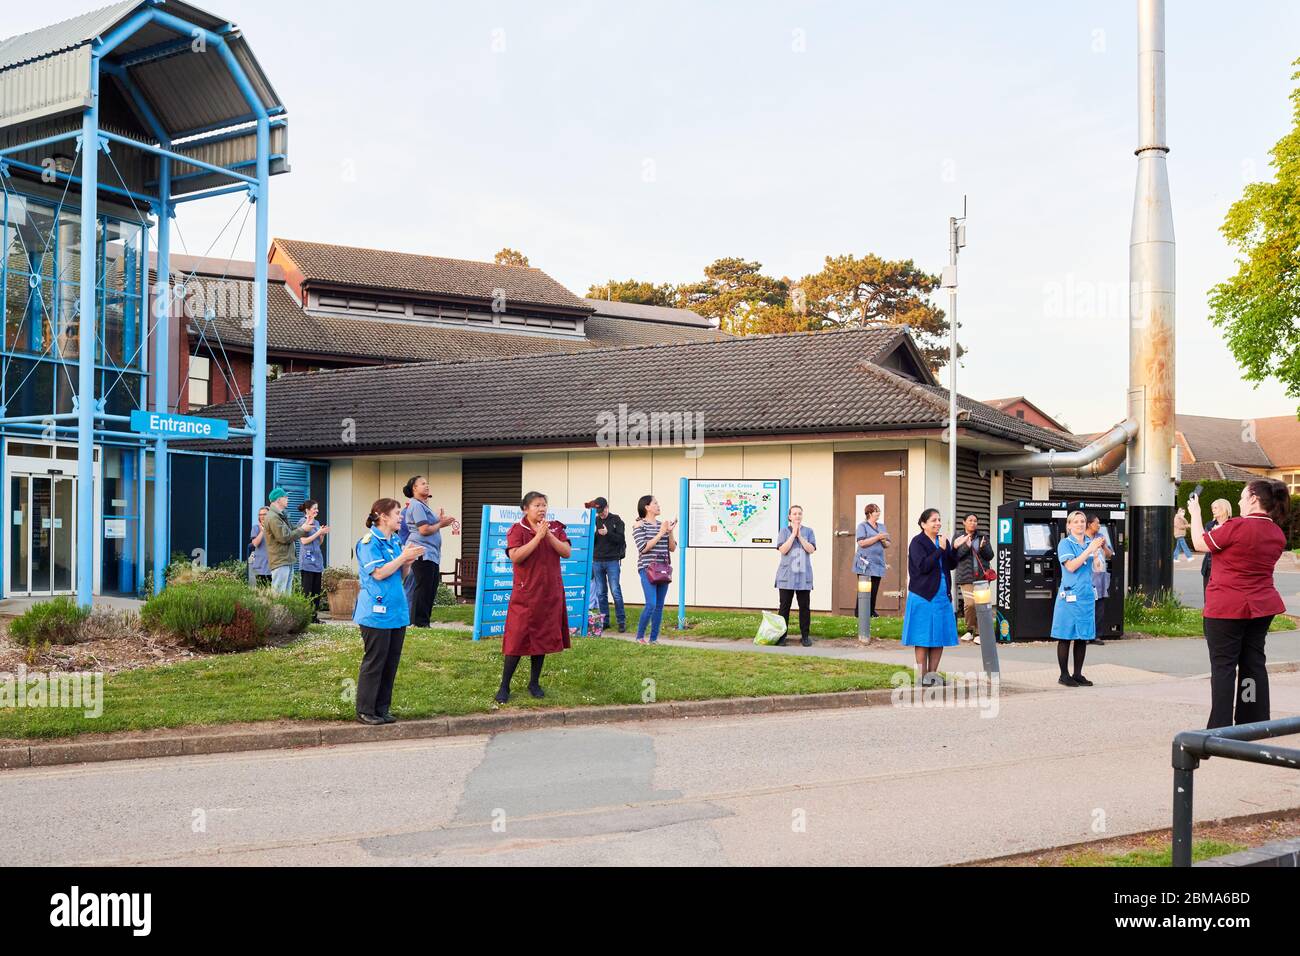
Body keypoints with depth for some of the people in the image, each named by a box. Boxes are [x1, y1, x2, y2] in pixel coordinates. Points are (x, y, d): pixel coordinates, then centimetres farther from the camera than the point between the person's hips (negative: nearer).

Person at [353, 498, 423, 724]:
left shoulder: (395, 541, 13)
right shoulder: (369, 542, -11)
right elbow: (379, 573, -18)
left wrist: (409, 561, -2)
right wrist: (404, 556, -15)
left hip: (396, 611, 8)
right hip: (376, 612, -8)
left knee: (391, 662, 10)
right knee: (374, 662, -2)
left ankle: (382, 709, 19)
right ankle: (365, 711, 7)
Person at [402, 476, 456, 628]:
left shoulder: (423, 505, 22)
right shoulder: (416, 505, -10)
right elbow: (424, 530, -18)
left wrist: (440, 520, 7)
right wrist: (441, 524, -6)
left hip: (431, 554, 10)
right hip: (422, 552, -10)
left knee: (431, 588, 11)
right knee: (423, 588, -8)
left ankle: (423, 621, 16)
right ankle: (419, 622, -3)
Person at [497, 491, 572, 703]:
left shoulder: (555, 528, 7)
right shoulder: (517, 530, -5)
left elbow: (567, 552, -4)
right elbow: (515, 557, -19)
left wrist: (549, 535, -16)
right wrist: (538, 537, -21)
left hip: (550, 593, 4)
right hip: (525, 592, -4)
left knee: (543, 637, 9)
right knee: (517, 638, -4)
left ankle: (534, 683, 21)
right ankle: (504, 687, 3)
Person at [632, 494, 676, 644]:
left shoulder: (662, 524, 13)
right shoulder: (639, 525, -3)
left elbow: (672, 548, 13)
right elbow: (643, 548, -13)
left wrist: (670, 532, -3)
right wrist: (661, 533, -13)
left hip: (663, 570, 6)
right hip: (647, 569, -6)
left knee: (660, 606, 5)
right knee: (651, 604, -15)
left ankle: (654, 638, 12)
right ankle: (640, 637, 0)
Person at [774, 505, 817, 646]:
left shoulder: (808, 531, 8)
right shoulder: (784, 531, 5)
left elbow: (811, 549, -5)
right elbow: (783, 550, -8)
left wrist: (800, 536, -9)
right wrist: (793, 534, -9)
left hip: (804, 575, 1)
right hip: (787, 575, -1)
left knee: (804, 606, 2)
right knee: (785, 606, 1)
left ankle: (805, 636, 9)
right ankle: (782, 636, 6)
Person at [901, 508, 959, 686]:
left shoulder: (943, 541, 12)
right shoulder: (917, 542, -7)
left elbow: (952, 565, 9)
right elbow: (923, 566, -18)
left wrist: (954, 548, -7)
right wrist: (940, 550, -18)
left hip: (942, 595, 7)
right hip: (923, 595, -6)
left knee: (940, 635, 8)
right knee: (923, 637, -1)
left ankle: (933, 673, 17)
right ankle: (923, 675, 6)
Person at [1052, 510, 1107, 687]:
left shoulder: (1090, 541, 10)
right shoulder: (1065, 543, -5)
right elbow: (1071, 566, -15)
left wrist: (1103, 547, -5)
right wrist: (1090, 550, -17)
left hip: (1087, 595, 6)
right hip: (1070, 595, -6)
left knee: (1083, 636, 9)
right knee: (1066, 636, 0)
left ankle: (1078, 674, 17)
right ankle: (1064, 675, 7)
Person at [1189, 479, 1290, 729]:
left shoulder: (1237, 526, -19)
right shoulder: (1278, 534, 5)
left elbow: (1200, 544, -7)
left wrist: (1195, 513, 6)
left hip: (1227, 607, -7)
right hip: (1262, 606, 7)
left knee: (1223, 665, -1)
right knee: (1254, 663, 13)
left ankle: (1220, 727, -1)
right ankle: (1256, 722, 18)